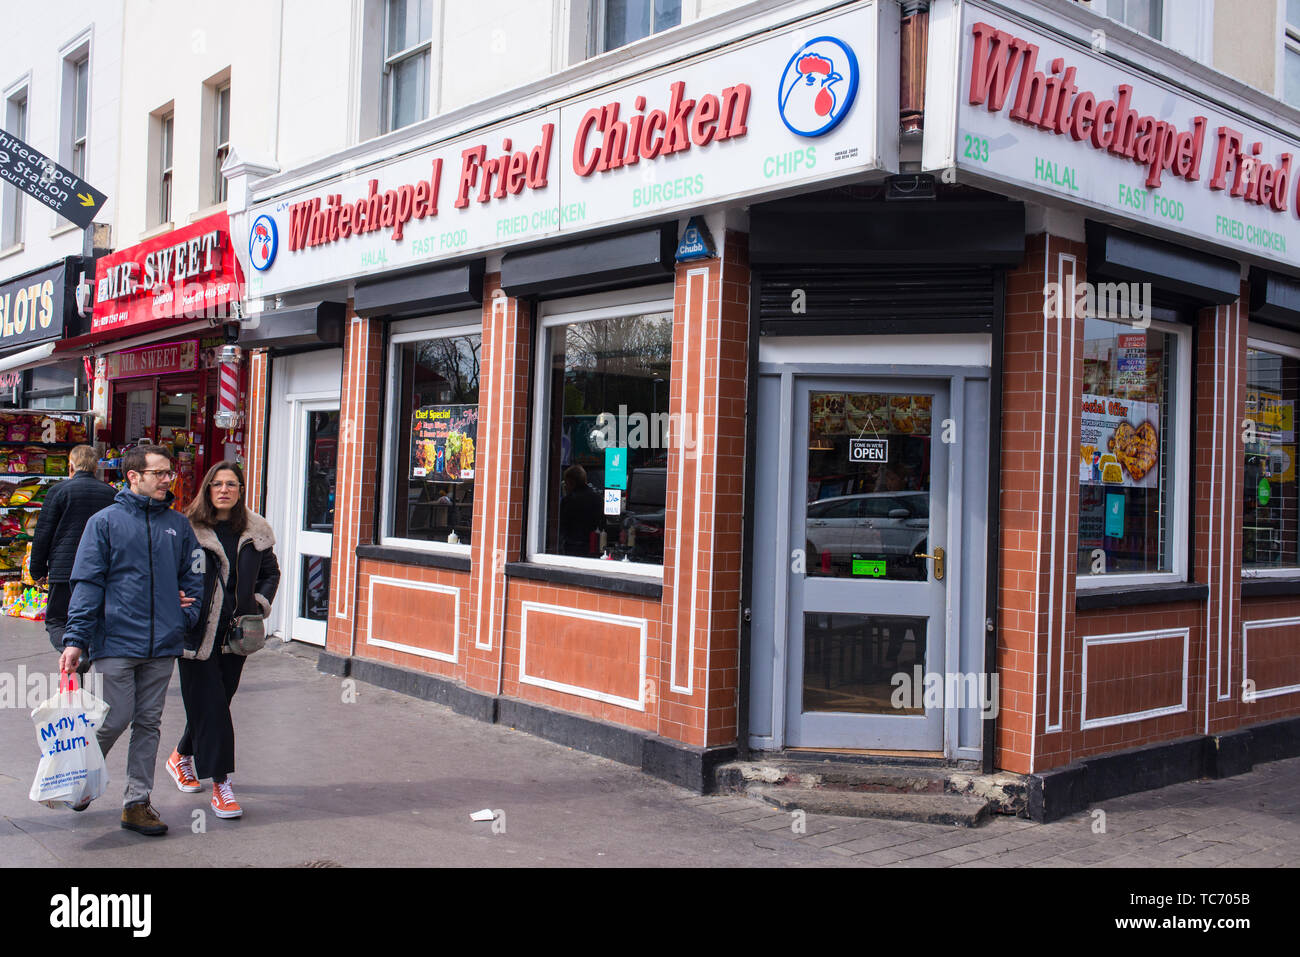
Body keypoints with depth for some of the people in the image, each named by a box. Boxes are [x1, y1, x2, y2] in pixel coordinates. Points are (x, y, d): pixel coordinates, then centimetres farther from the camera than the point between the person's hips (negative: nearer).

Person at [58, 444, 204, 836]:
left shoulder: (178, 524, 9)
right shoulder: (105, 521, -2)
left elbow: (193, 576, 17)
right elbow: (87, 583, -4)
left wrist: (187, 617, 2)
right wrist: (75, 639, -10)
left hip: (163, 645, 4)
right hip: (116, 641, -4)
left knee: (148, 723, 8)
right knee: (115, 720, -2)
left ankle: (137, 802, 17)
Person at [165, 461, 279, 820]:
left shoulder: (256, 531, 5)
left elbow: (270, 571, 18)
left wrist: (260, 603, 4)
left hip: (237, 633, 5)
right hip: (199, 632, -4)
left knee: (214, 702, 15)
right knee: (210, 706, -4)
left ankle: (182, 756, 39)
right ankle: (220, 784, 1)